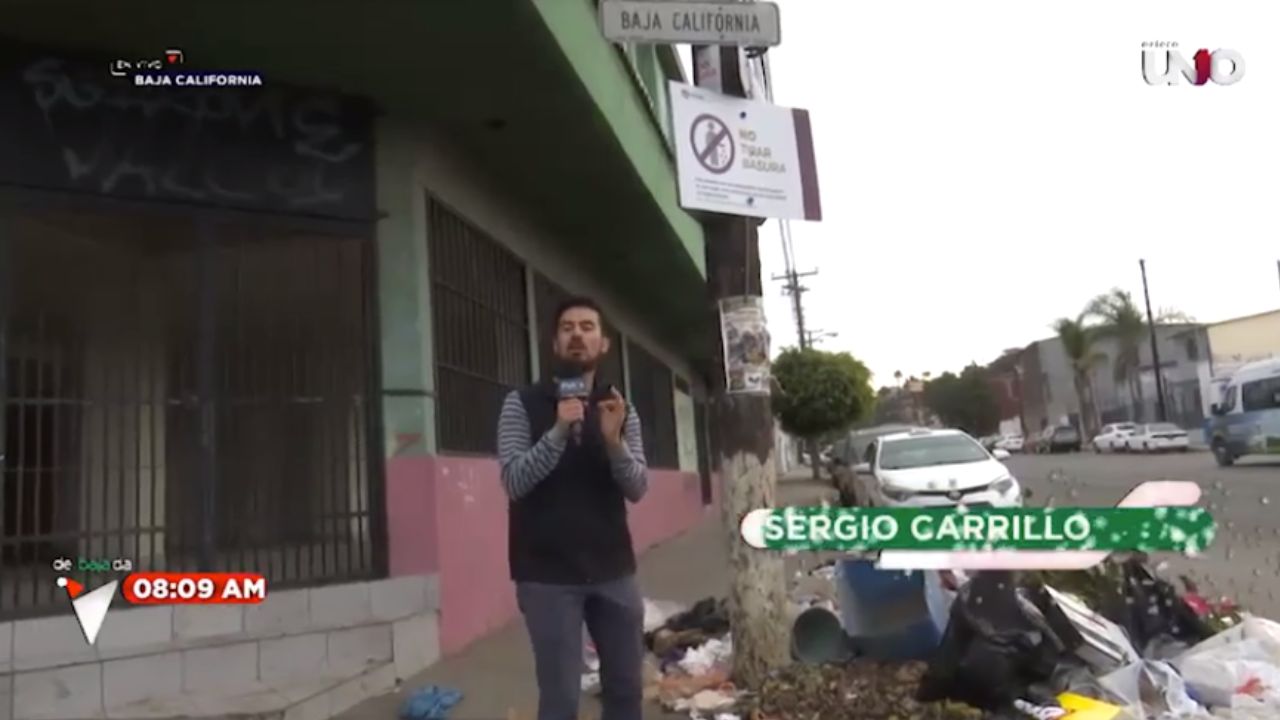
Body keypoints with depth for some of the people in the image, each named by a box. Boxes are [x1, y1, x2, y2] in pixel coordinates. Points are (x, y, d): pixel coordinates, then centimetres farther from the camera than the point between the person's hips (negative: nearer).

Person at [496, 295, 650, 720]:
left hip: (613, 570, 4)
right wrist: (558, 432, -24)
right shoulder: (523, 404, -3)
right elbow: (514, 481, -11)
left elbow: (638, 489, -1)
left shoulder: (621, 409, 6)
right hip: (547, 574, -3)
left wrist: (614, 441, -19)